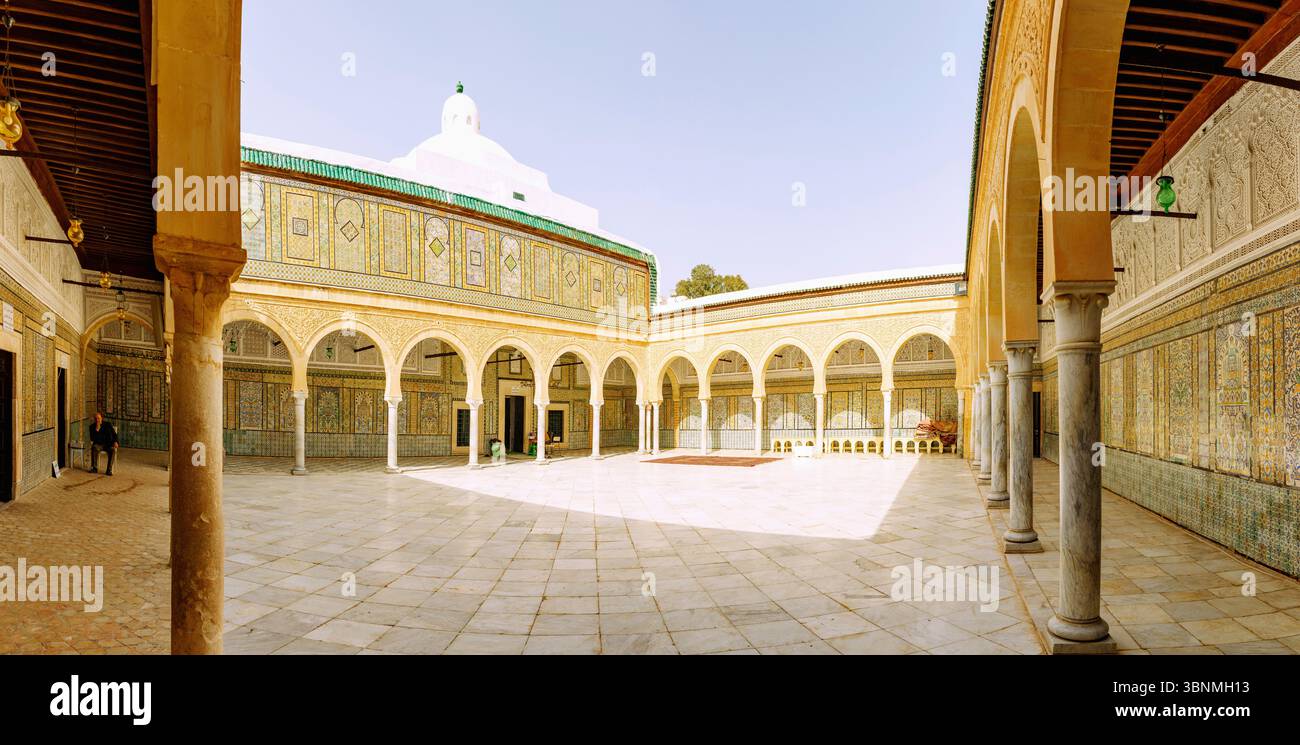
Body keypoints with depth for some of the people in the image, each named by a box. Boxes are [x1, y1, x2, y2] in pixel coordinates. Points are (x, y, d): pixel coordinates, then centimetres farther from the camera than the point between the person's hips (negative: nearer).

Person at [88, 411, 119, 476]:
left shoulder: (108, 425, 4)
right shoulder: (92, 427, 3)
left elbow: (114, 434, 6)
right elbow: (92, 439, -7)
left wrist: (115, 442, -14)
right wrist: (96, 430, -20)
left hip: (108, 444, 0)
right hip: (98, 444, 1)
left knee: (113, 450, -33)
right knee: (94, 447, -35)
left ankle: (109, 470, -30)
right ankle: (95, 468, -23)